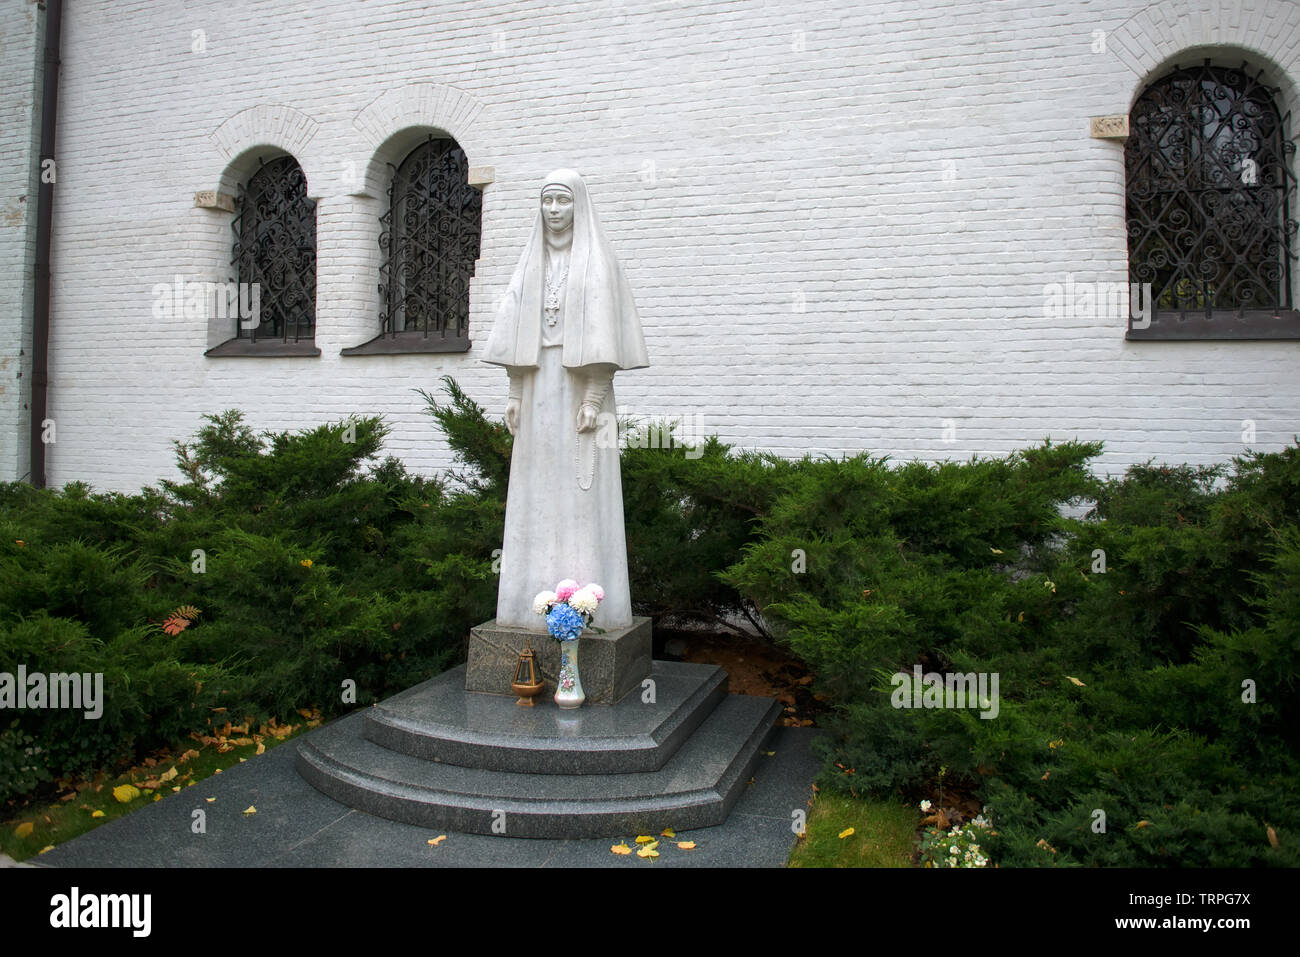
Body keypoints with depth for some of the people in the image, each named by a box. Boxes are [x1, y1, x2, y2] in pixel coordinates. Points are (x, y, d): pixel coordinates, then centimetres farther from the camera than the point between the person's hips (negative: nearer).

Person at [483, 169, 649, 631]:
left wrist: (594, 398, -17)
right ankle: (539, 594, 13)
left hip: (581, 384, -5)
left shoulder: (598, 261, -2)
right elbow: (516, 334, 11)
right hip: (539, 387, 5)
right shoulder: (531, 263, 14)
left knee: (583, 490, -5)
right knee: (538, 491, 5)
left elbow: (604, 334, -10)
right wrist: (515, 393, 3)